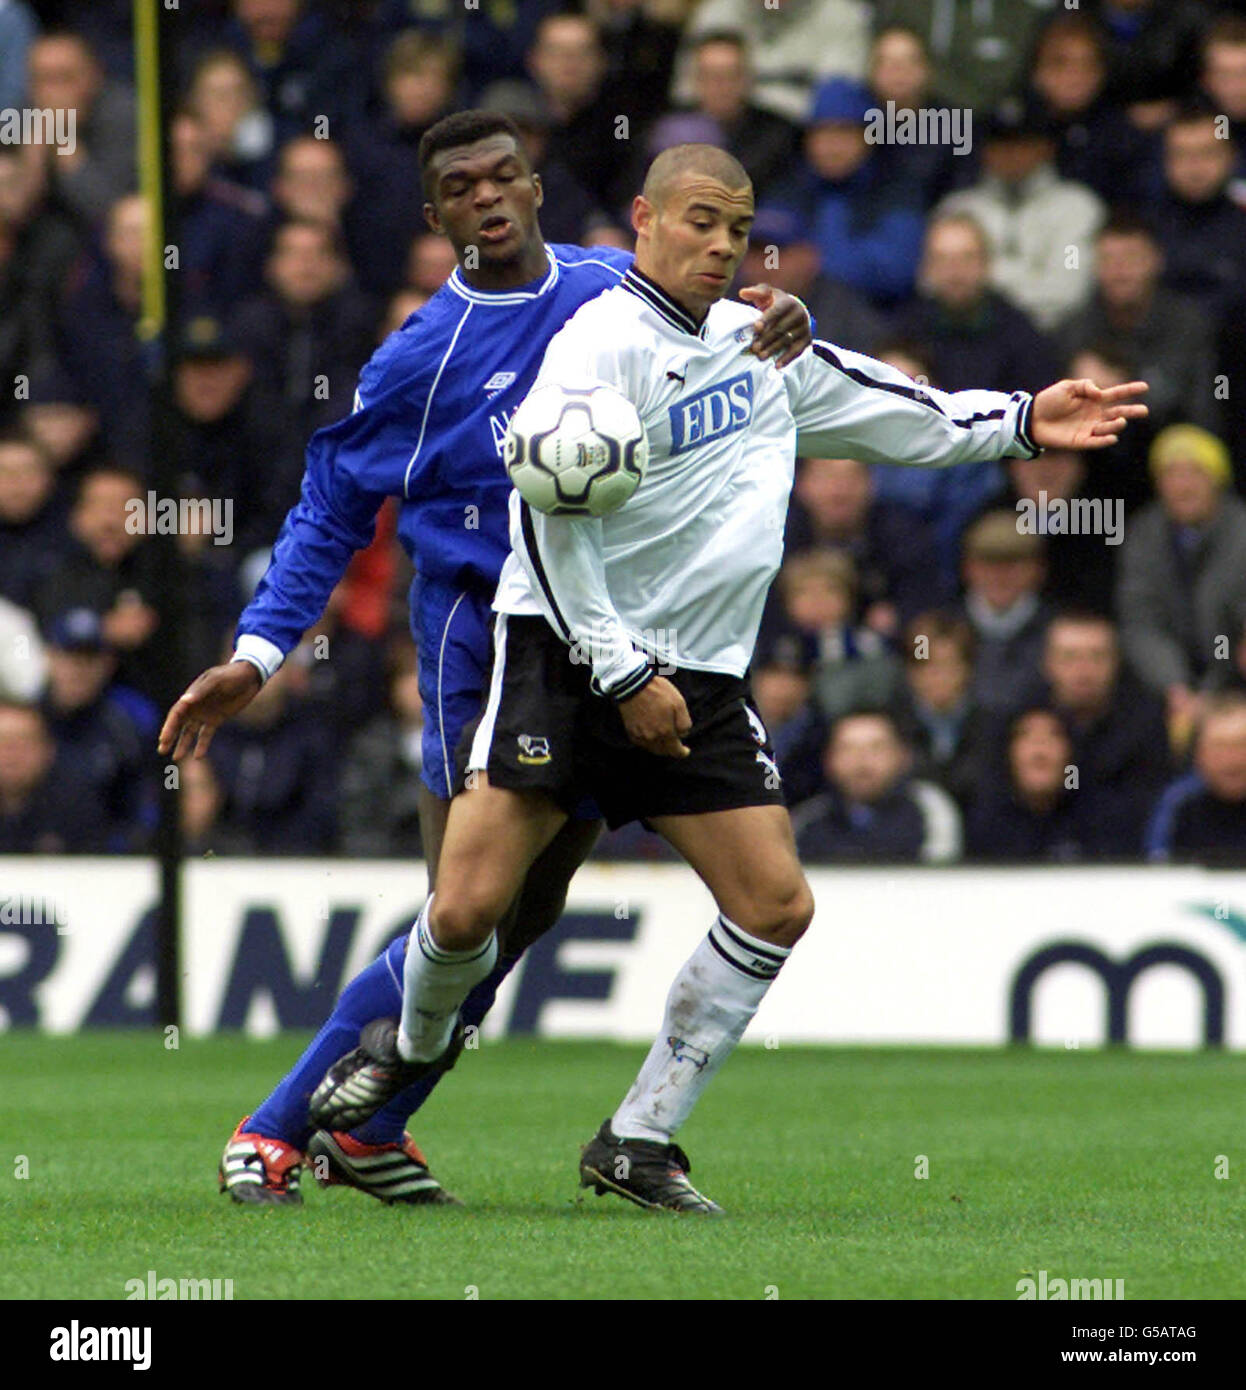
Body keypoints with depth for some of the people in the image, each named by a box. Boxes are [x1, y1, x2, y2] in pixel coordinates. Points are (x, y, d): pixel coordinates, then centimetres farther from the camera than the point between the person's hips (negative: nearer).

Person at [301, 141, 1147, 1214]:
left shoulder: (758, 343, 12)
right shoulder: (603, 344, -11)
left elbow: (890, 412, 27)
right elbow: (549, 519, -15)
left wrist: (1019, 423, 19)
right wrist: (621, 674, -16)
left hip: (698, 680, 7)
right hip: (565, 654, -7)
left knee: (777, 905, -4)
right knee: (469, 908, -13)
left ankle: (641, 1140, 5)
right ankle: (416, 1043, 22)